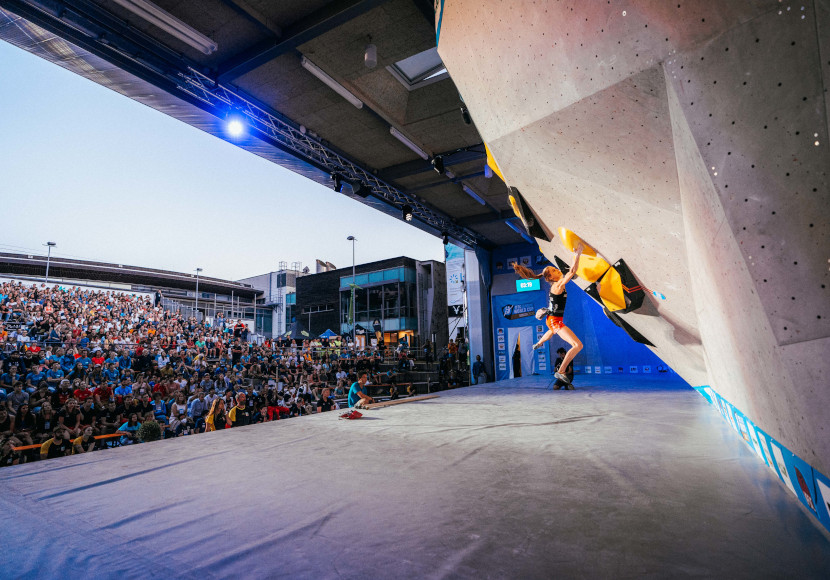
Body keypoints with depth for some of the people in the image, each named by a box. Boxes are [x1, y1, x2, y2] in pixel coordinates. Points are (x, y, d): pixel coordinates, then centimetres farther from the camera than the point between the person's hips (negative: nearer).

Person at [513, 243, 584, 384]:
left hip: (551, 320, 10)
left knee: (552, 332, 46)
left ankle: (538, 344, 76)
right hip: (556, 322, -10)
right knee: (578, 345, -17)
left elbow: (571, 271, 12)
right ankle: (560, 372, -14)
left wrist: (576, 255, 8)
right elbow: (572, 271, -29)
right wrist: (578, 255, -24)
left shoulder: (556, 284, 3)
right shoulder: (558, 285, -23)